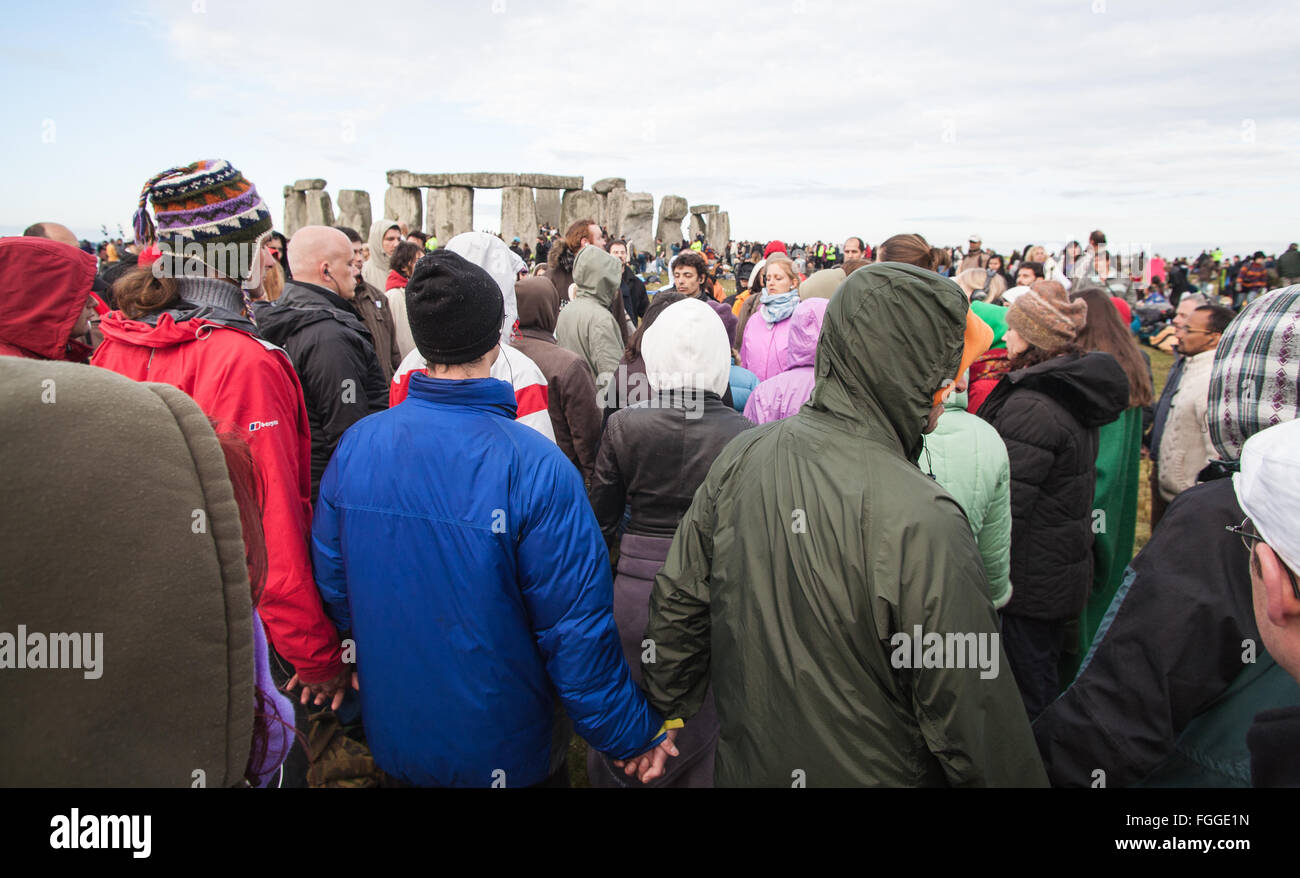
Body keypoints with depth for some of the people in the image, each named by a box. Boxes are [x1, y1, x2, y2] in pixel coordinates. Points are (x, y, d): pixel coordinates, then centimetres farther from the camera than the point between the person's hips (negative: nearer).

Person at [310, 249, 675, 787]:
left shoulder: (354, 447, -12)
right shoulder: (537, 469, -27)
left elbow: (331, 583, 0)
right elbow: (577, 626, -23)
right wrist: (630, 734, -8)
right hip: (504, 752, -3)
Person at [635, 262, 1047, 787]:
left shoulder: (741, 457, -10)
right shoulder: (921, 522, -28)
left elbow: (678, 602, -1)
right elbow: (972, 716, -22)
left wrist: (668, 710, 13)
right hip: (868, 773, -4)